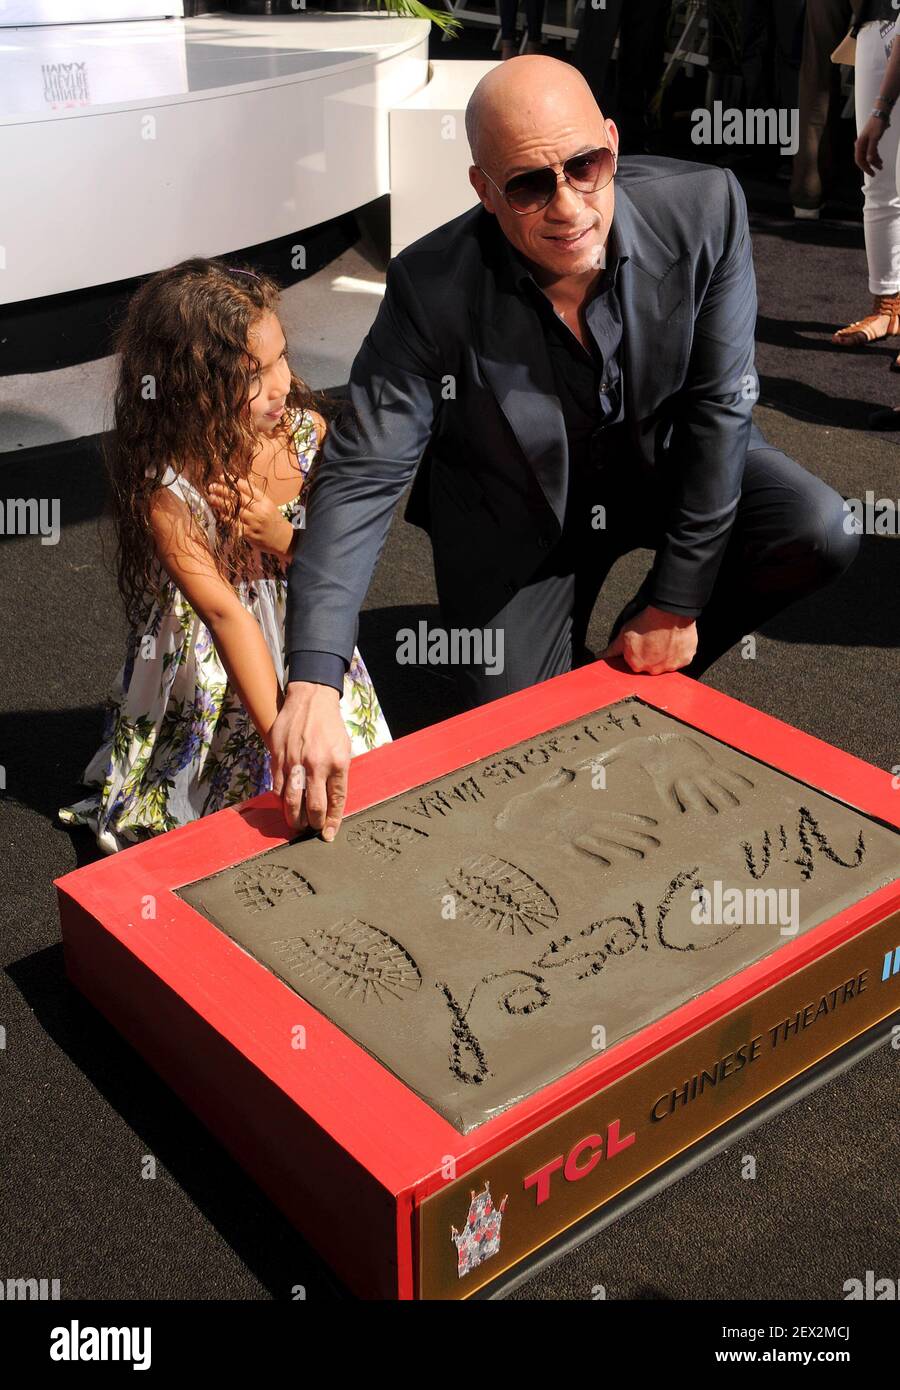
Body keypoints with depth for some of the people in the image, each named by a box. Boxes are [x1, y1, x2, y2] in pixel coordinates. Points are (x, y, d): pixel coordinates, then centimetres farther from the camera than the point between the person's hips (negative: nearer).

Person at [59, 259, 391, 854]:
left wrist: (281, 540, -24)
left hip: (312, 660, 4)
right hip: (211, 681, -3)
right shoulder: (161, 484, -24)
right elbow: (225, 614, -29)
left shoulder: (307, 430, -12)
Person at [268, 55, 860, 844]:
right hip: (515, 520, -1)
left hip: (663, 466, 2)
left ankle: (651, 667, 4)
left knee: (821, 534, -23)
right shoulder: (430, 291, -29)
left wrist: (676, 602, -16)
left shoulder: (704, 209, -25)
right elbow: (361, 479, -32)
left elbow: (719, 404, -18)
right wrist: (313, 688, -43)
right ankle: (569, 671, 33)